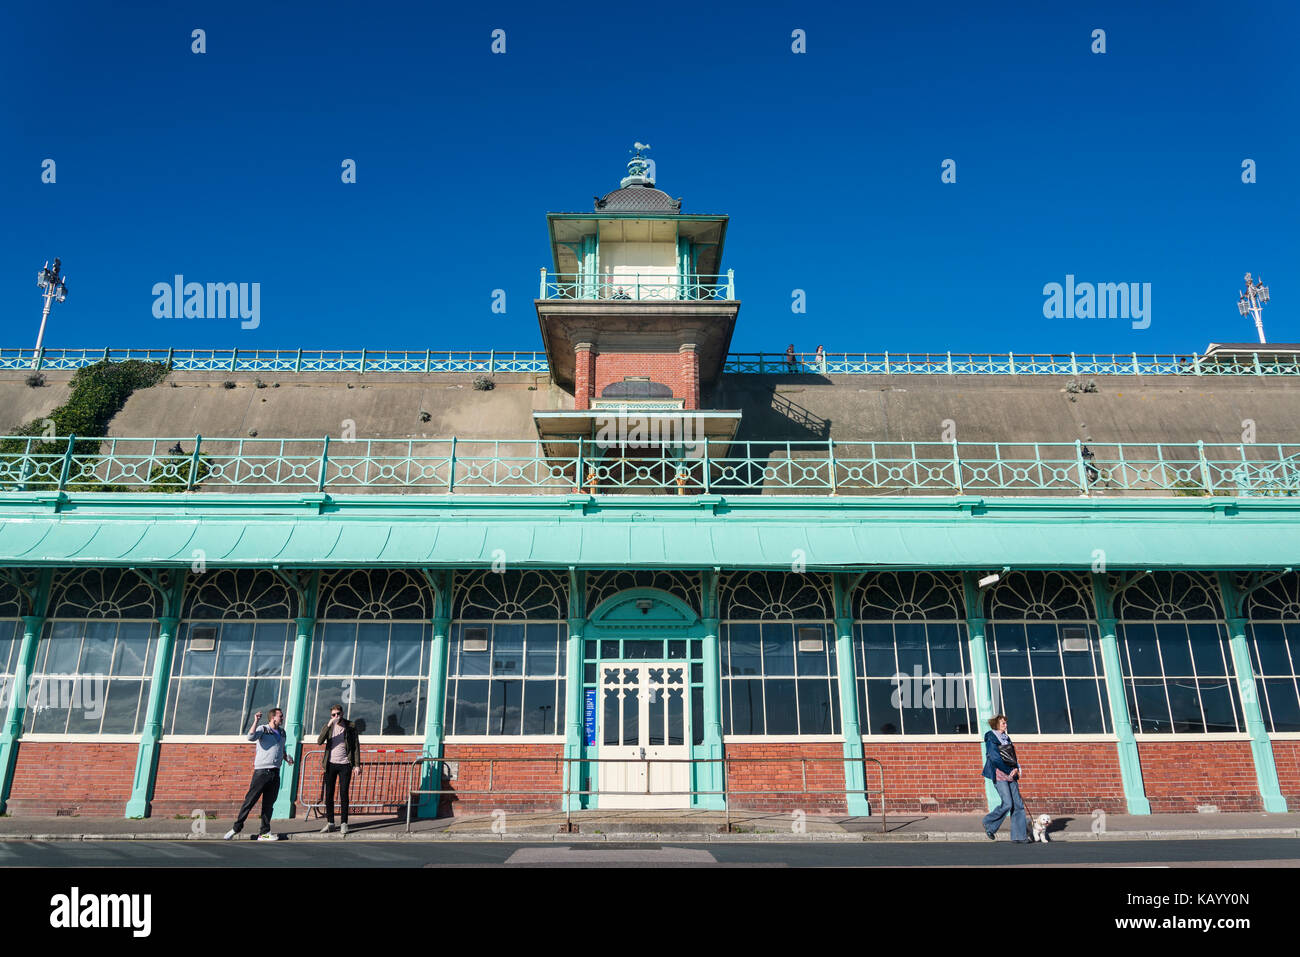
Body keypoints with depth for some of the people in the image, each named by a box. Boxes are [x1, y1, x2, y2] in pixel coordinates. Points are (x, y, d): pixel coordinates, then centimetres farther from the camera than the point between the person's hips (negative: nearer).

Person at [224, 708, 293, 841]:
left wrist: (287, 758, 11)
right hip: (262, 771, -6)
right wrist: (256, 721, -25)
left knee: (269, 804, 7)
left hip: (275, 773, 6)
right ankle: (236, 828, 8)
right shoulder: (262, 729, -2)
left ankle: (264, 833, 11)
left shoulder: (282, 732, 17)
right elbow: (251, 737, -22)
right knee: (250, 800, -4)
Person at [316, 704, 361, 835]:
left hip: (345, 764, -2)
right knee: (328, 794, 4)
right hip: (330, 764, 2)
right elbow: (319, 741, -12)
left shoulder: (351, 726, 0)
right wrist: (329, 725, -22)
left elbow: (355, 746, 1)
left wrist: (357, 765, -4)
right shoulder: (328, 726, 4)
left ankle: (344, 823, 7)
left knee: (344, 794, 0)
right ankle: (330, 823, 15)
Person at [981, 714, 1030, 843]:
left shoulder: (1006, 738, 17)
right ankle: (989, 823, 9)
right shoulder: (991, 739, -7)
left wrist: (1016, 768, 3)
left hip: (1011, 775, 8)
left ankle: (1019, 836, 6)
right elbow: (995, 758, -15)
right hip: (999, 775, -8)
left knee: (1018, 804, 2)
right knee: (1007, 804, -13)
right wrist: (1009, 771, -16)